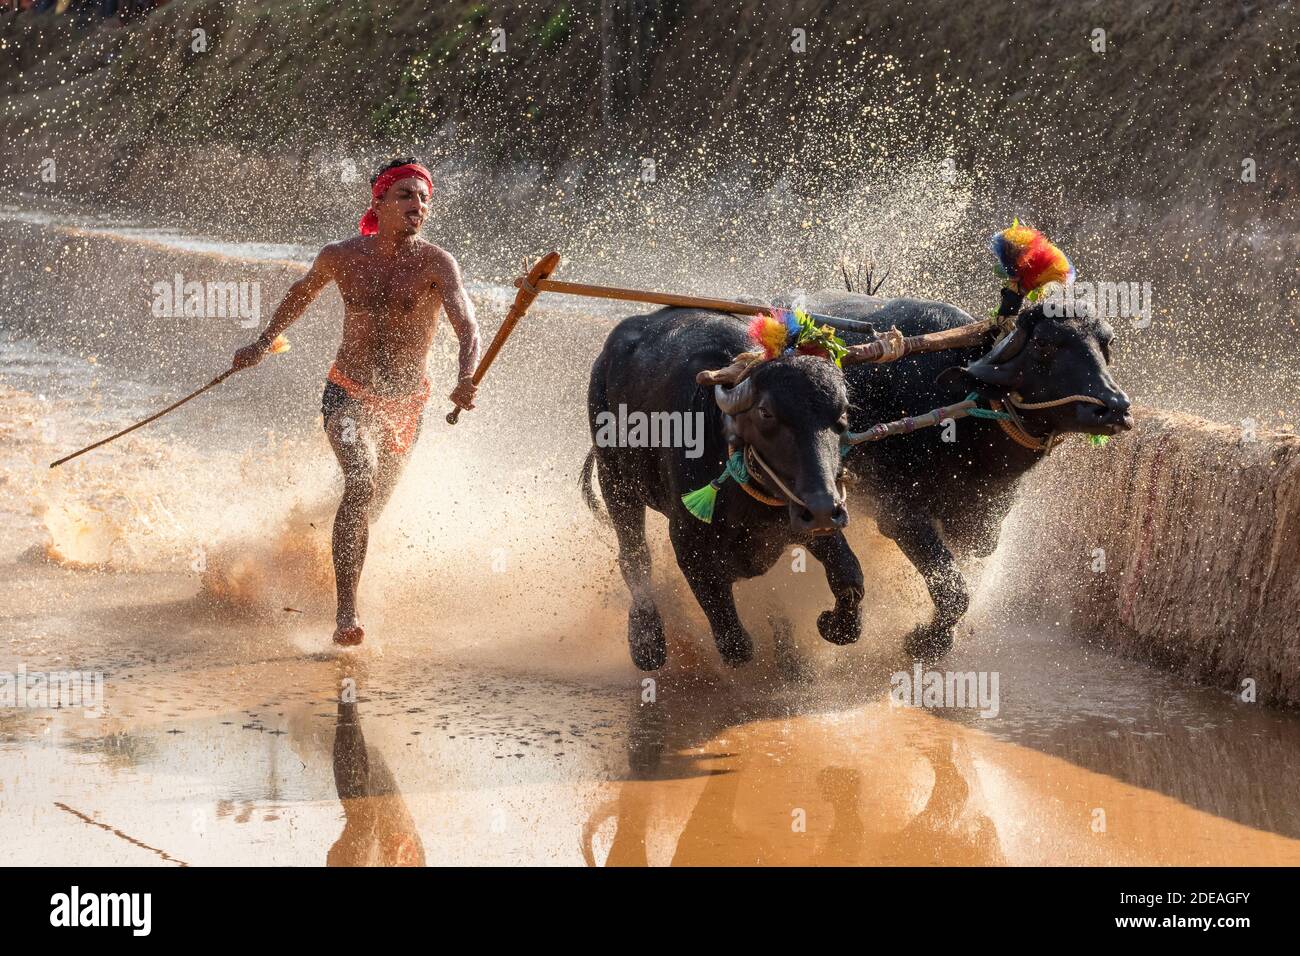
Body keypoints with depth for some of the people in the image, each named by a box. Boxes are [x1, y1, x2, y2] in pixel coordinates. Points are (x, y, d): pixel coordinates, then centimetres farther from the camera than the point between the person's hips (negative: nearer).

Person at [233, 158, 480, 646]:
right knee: (362, 481, -30)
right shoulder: (340, 257, -6)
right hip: (348, 395, -2)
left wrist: (466, 380, -47)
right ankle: (346, 614, -32)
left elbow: (468, 328, -27)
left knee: (371, 508, 20)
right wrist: (264, 342, 26)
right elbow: (303, 292, 17)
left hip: (405, 404, 2)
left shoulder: (436, 263, -14)